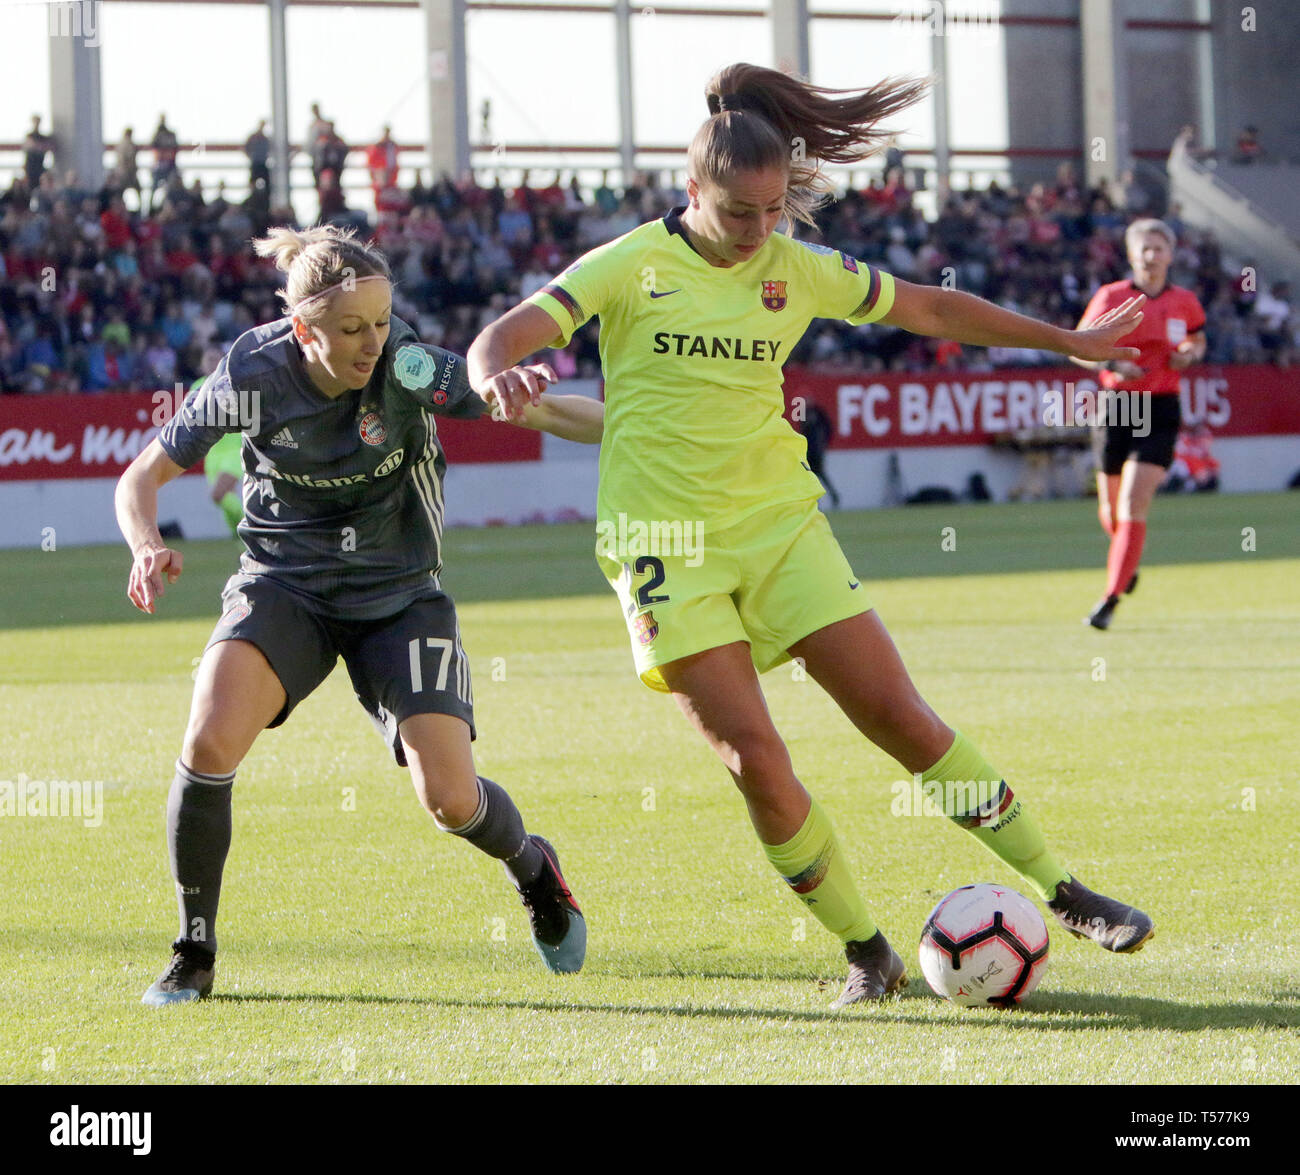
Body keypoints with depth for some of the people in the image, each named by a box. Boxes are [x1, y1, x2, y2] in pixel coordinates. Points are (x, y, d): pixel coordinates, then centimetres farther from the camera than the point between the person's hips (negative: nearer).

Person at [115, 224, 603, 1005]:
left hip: (399, 596, 0)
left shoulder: (407, 368, -21)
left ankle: (532, 869, 28)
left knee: (451, 800, -10)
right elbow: (144, 477, -9)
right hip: (282, 588, 0)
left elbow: (541, 409, -20)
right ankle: (195, 953, -6)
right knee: (210, 742, -25)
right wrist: (148, 547, -29)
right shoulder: (253, 376, -18)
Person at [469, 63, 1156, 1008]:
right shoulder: (631, 266, -5)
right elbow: (502, 337, -12)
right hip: (666, 540, -3)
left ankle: (1064, 895, 5)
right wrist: (500, 378, -37)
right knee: (752, 754, -14)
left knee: (903, 718, -4)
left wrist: (1069, 342, 21)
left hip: (778, 521, 3)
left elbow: (932, 309, 17)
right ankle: (868, 953, -1)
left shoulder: (798, 270, 4)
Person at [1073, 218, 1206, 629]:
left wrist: (1188, 356, -1)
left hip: (1160, 412, -1)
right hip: (1115, 408, 1)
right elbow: (1077, 349, 2)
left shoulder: (1185, 302, 4)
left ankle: (1111, 599, -14)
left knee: (1134, 503, -15)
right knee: (1111, 509, 10)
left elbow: (1198, 340, 23)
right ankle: (1128, 562, 44)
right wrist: (1113, 365, -16)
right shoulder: (1111, 297, -2)